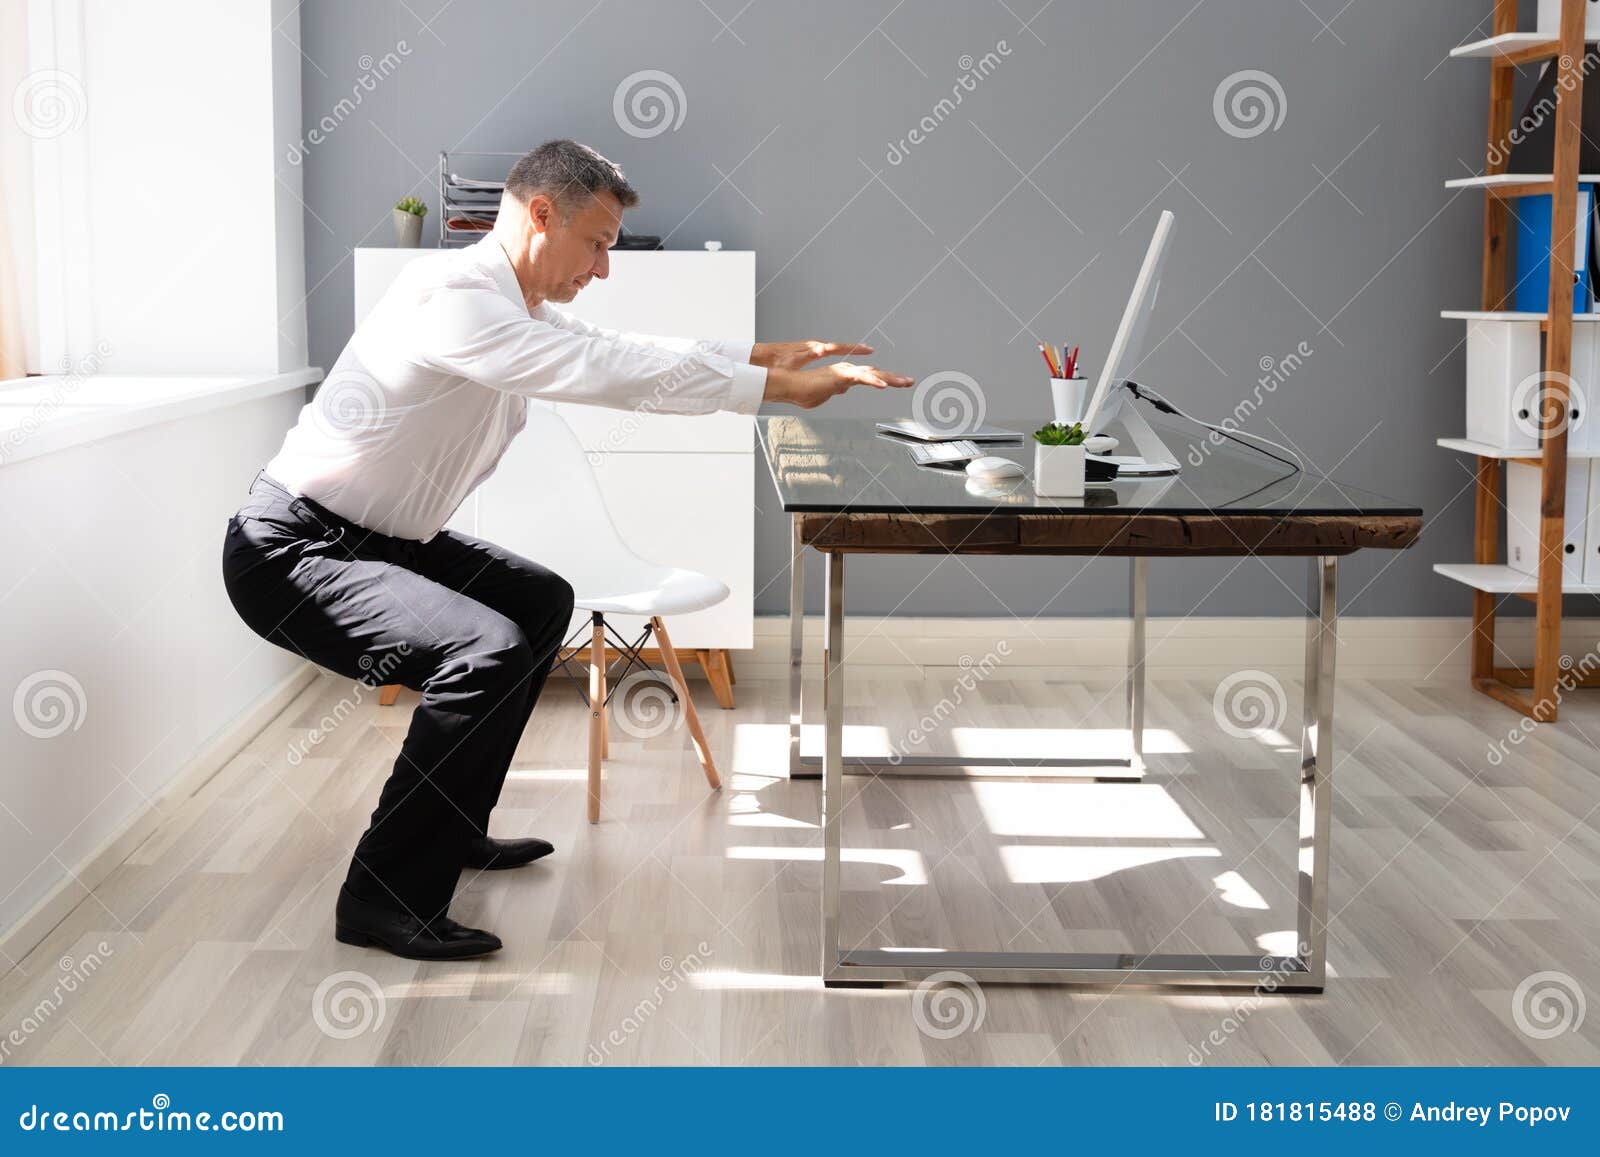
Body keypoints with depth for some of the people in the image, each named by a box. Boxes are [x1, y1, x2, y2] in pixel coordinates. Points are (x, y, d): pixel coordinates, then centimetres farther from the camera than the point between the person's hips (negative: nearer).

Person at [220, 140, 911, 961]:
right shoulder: (453, 297, -24)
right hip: (288, 552, -11)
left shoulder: (515, 307, 7)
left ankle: (451, 831, 26)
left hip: (370, 538, 11)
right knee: (487, 651, -28)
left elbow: (623, 353, 14)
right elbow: (614, 373, -29)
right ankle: (384, 899, -15)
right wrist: (779, 388, -25)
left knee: (540, 601, 20)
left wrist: (769, 354, 7)